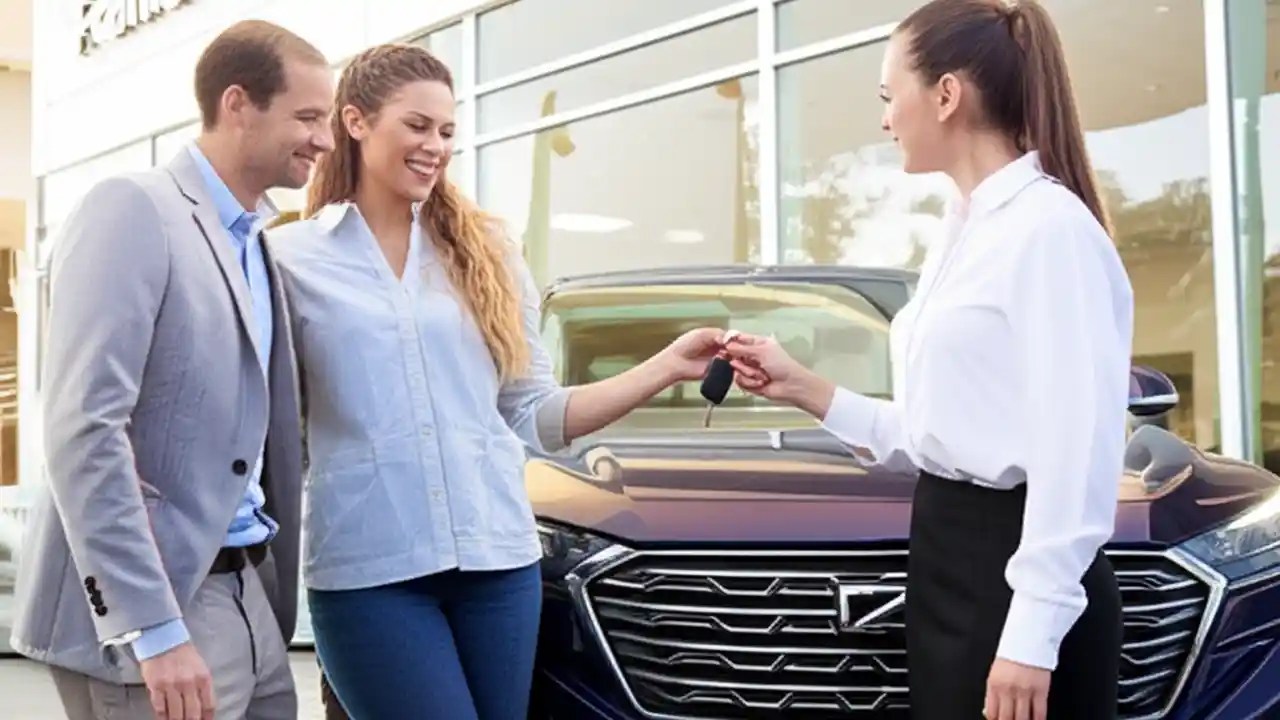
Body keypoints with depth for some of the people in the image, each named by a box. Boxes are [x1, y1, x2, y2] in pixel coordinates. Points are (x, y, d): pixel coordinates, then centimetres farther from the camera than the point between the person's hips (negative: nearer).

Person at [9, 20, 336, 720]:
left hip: (248, 588, 8)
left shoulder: (258, 244, 14)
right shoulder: (134, 209, -11)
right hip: (156, 603, -8)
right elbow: (82, 426, -20)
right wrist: (155, 629, -23)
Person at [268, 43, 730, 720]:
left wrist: (667, 366, -1)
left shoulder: (484, 251, 10)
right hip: (369, 569, -3)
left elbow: (533, 416, 7)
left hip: (497, 556, 3)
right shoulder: (291, 258, 1)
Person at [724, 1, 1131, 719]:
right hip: (950, 557, 9)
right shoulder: (966, 231, 13)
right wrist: (803, 389, 9)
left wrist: (1033, 633, -22)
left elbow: (1077, 448, -20)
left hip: (1013, 566, -9)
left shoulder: (1049, 225, -15)